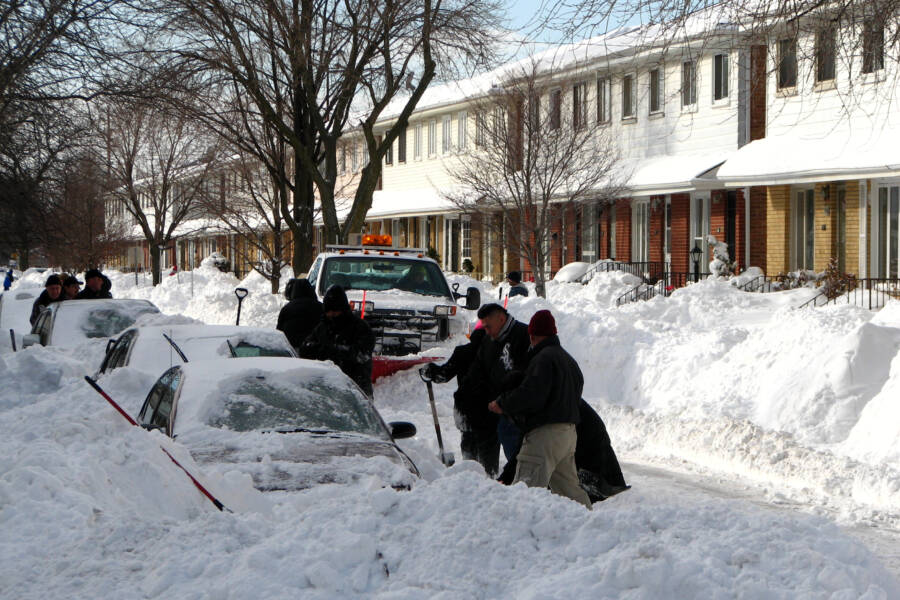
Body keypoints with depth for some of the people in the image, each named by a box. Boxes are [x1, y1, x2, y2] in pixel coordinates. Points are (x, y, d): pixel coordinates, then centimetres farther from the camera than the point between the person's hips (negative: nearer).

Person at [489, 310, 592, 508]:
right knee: (568, 487, 20)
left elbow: (531, 394, -21)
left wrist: (503, 404, -6)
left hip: (545, 434, -10)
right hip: (568, 431, 10)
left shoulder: (544, 358, -11)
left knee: (526, 487, -15)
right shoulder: (568, 359, 21)